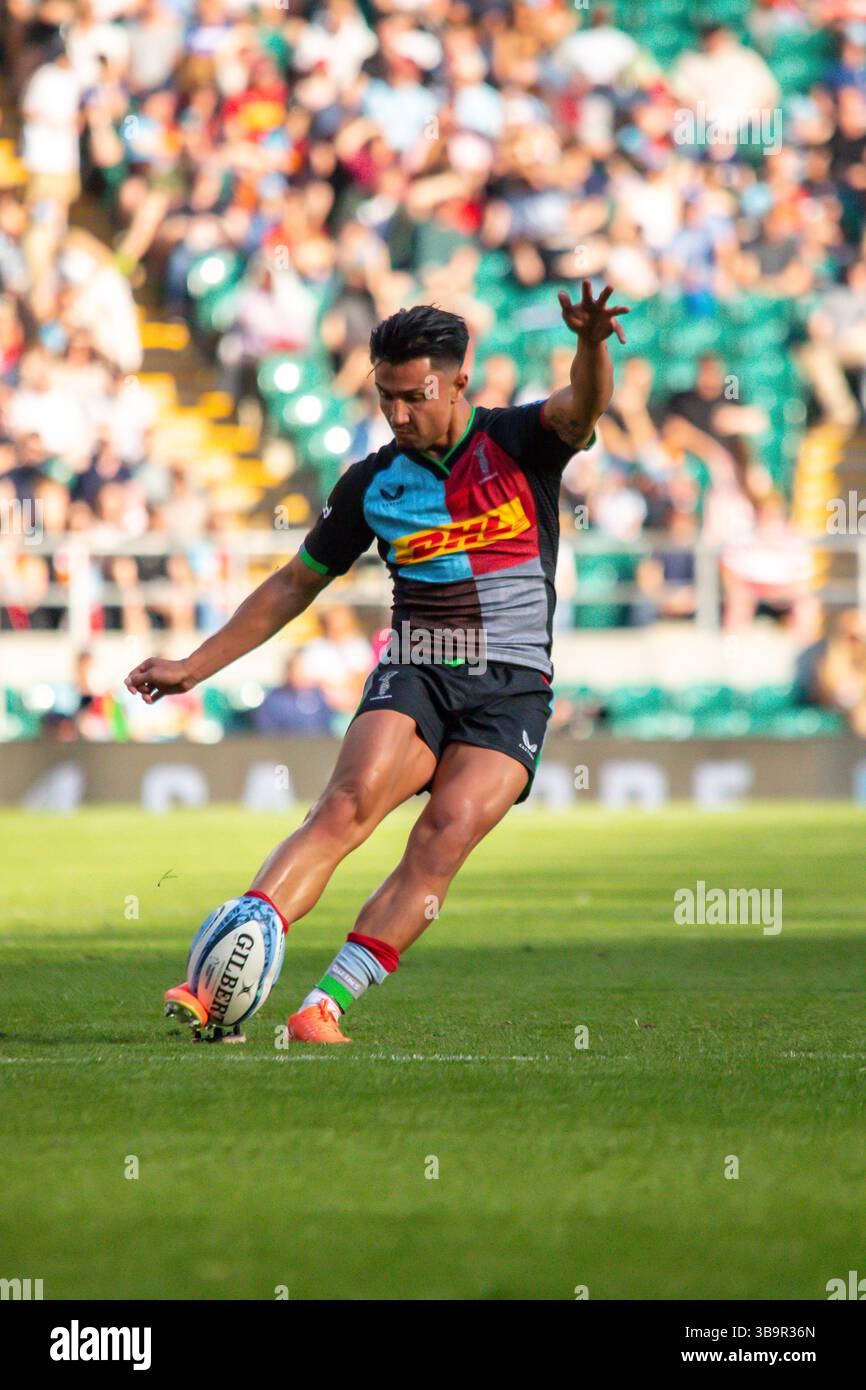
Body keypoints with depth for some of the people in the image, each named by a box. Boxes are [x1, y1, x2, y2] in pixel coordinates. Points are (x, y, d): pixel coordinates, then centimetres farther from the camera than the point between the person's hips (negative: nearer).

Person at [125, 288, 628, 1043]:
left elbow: (581, 408, -21)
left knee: (446, 836, -24)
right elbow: (297, 584, 20)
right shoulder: (372, 484, 9)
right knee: (350, 800, -24)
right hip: (413, 676, 2)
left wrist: (592, 345, -44)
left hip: (512, 689, -2)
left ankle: (326, 1005, -26)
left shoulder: (517, 443, 1)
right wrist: (195, 665, 19)